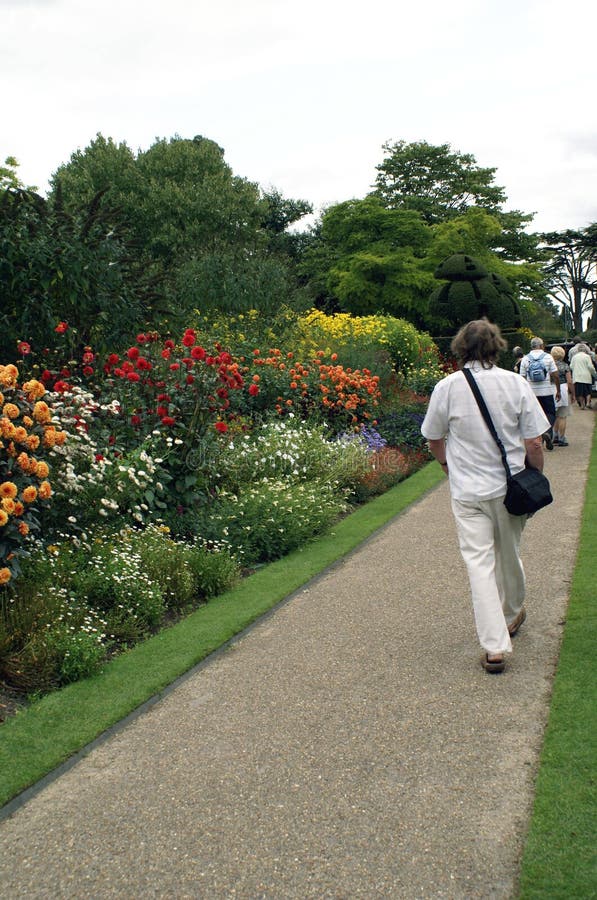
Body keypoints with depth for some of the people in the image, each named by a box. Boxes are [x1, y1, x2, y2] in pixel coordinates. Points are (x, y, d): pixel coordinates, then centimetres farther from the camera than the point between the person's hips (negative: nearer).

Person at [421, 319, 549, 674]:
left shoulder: (447, 386, -8)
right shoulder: (516, 383, -8)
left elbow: (434, 439, 4)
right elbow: (534, 443, -7)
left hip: (468, 491, -2)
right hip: (510, 488, 2)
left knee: (479, 562, 0)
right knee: (509, 555, 20)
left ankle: (495, 646, -5)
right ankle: (513, 615, 44)